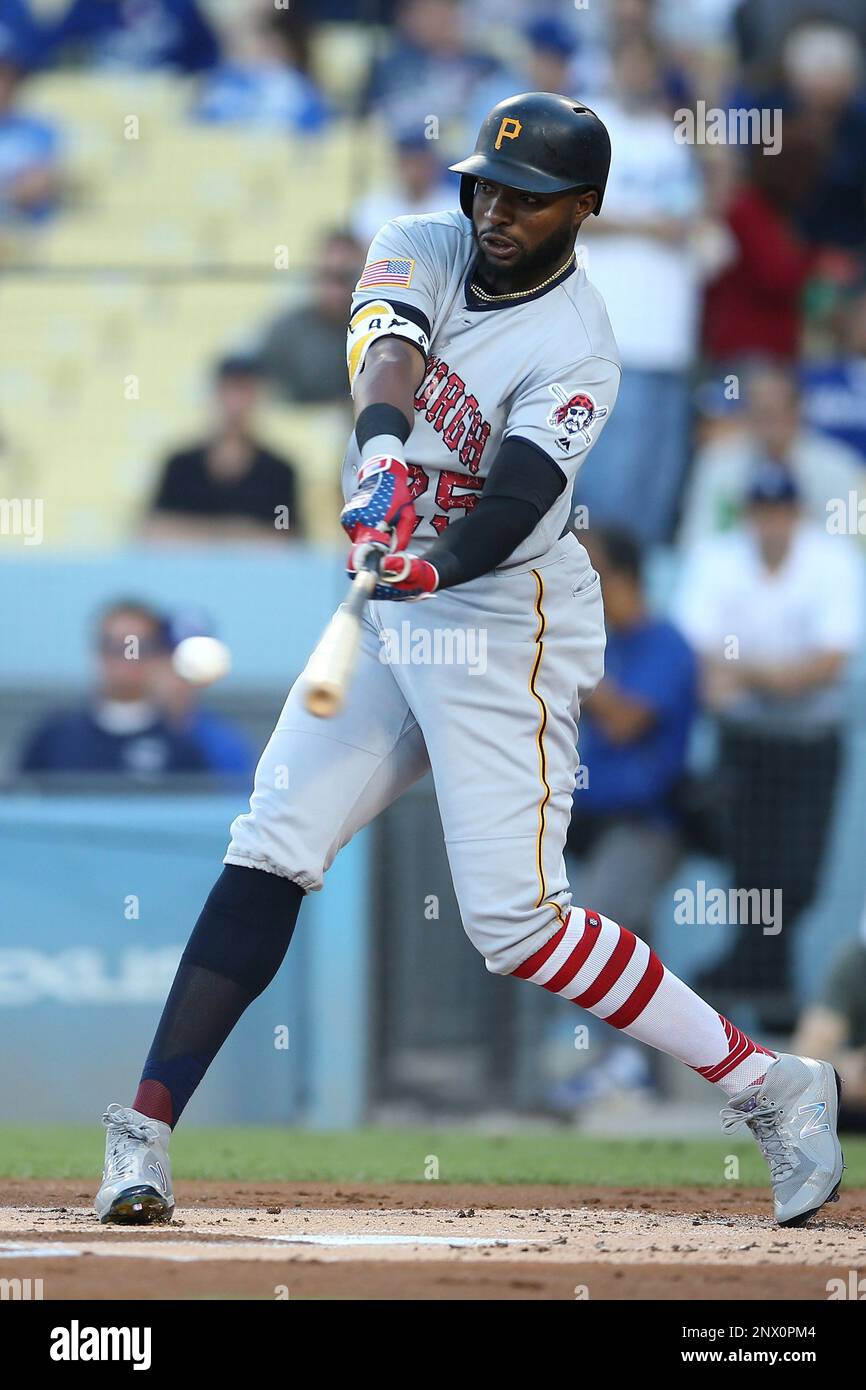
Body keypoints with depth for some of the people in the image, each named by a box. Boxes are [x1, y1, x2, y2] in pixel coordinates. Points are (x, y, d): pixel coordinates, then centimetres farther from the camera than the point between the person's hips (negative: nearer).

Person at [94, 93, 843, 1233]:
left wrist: (440, 563, -49)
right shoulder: (427, 247, 0)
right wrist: (385, 442, -42)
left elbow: (514, 504, -28)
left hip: (503, 615, -6)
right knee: (272, 849, -5)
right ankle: (144, 1131, -6)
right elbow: (386, 344, -21)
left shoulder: (577, 349, -16)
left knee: (514, 921, -13)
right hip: (397, 601, 6)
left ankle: (771, 1086, -3)